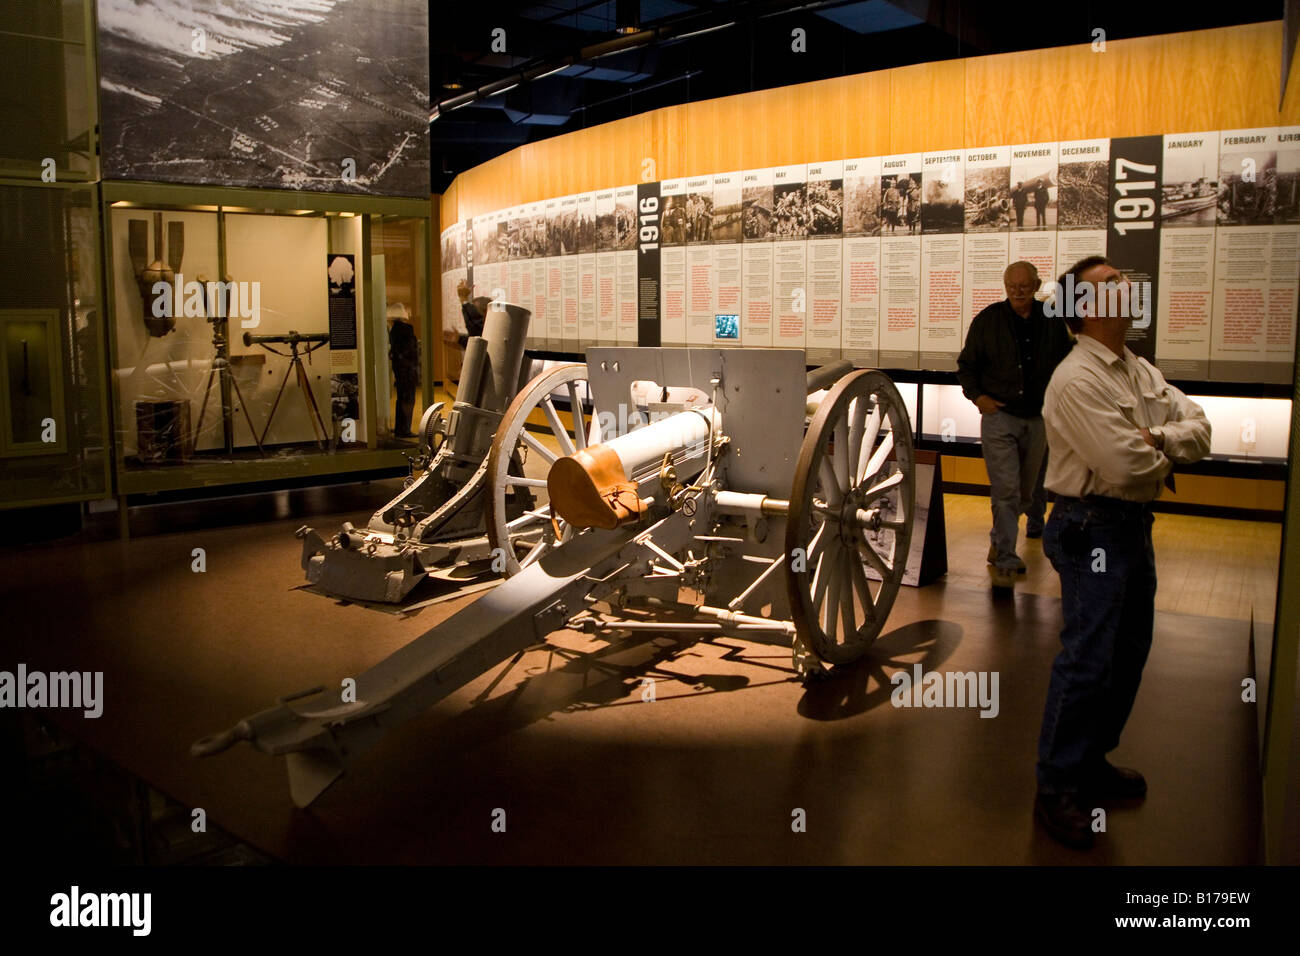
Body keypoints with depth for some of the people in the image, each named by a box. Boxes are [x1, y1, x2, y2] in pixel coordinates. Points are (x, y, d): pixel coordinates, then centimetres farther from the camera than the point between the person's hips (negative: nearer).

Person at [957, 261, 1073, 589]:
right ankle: (1005, 561, -5)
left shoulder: (1053, 323, 4)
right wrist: (977, 395, -7)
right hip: (999, 417, -3)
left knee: (1027, 490, 14)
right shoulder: (988, 320, -1)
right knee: (1006, 490, -11)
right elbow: (966, 364, 7)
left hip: (1038, 418, 4)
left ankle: (999, 543, 36)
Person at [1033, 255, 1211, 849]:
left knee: (1128, 653, 17)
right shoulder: (1077, 381, -18)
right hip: (1092, 527, -9)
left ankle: (1092, 761, 33)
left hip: (1134, 524, 9)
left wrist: (1159, 437, -15)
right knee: (1087, 660, -7)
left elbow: (1199, 428, 6)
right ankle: (1056, 790, 4)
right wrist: (1165, 457, -3)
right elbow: (1127, 466, -24)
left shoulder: (1143, 372, 12)